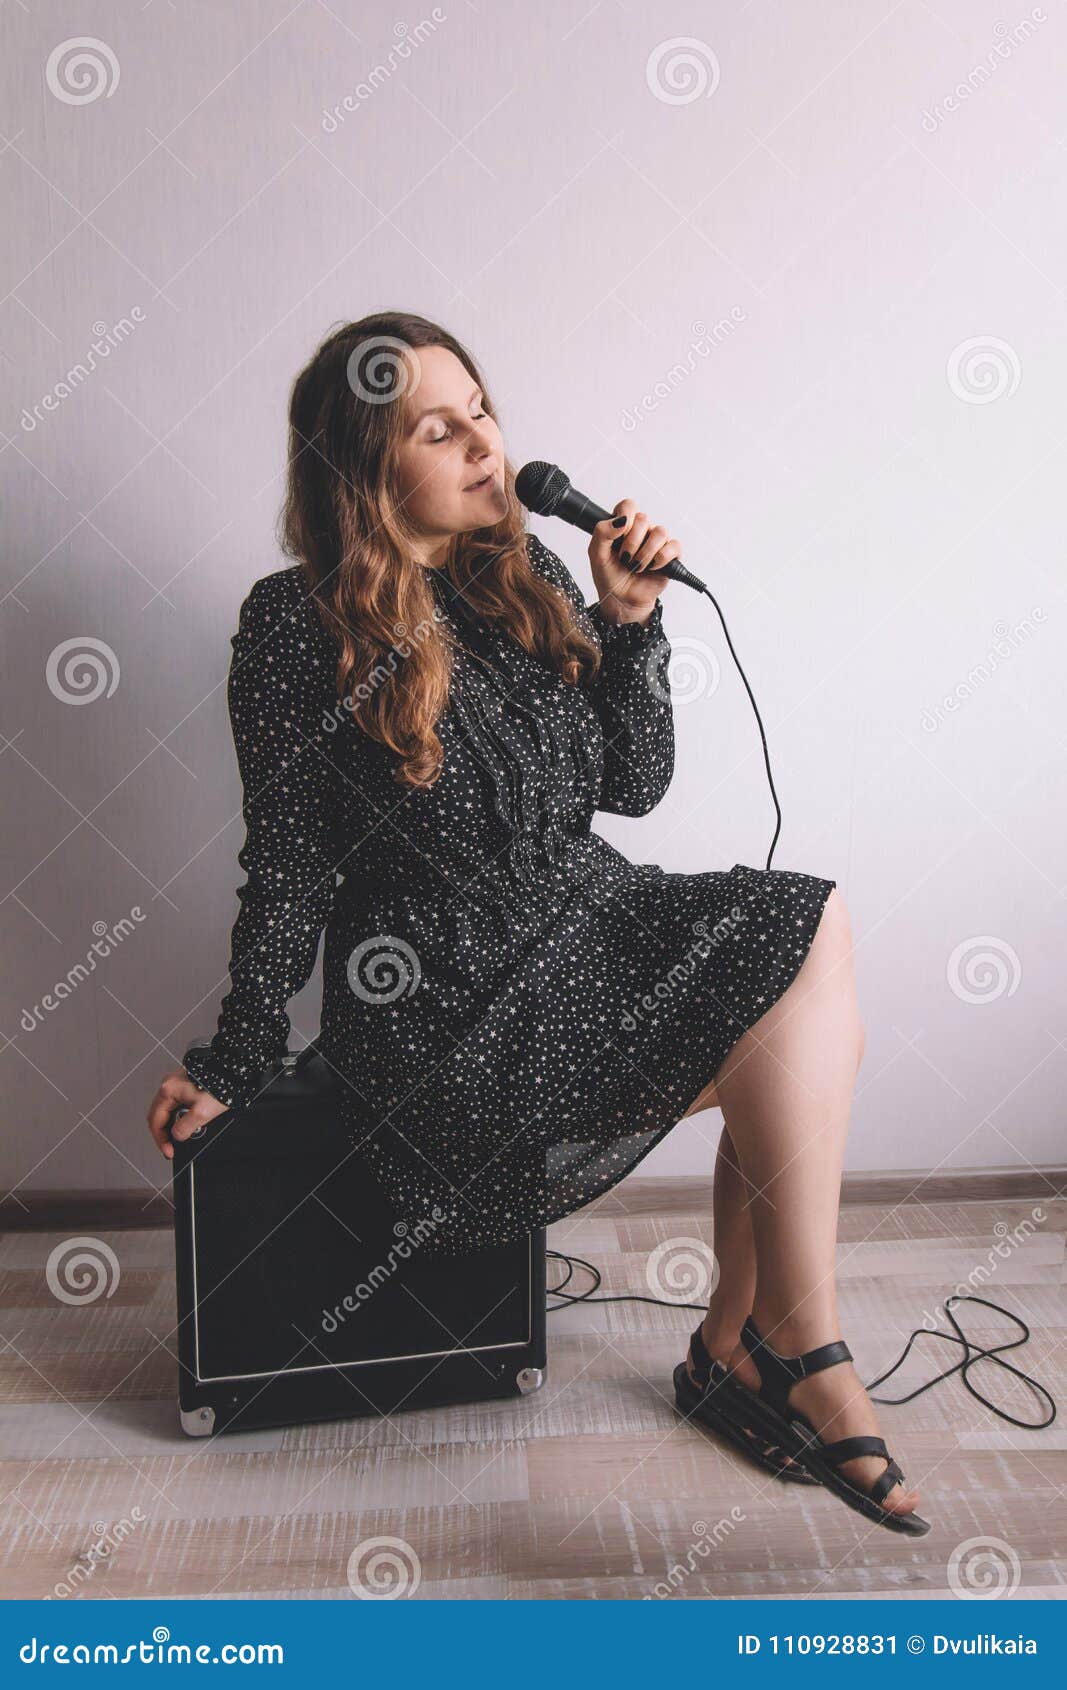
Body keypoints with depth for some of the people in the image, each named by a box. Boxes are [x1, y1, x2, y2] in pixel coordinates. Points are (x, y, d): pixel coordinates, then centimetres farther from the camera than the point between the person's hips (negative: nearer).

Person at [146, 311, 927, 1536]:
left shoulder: (525, 575, 9)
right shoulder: (300, 622, -8)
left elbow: (634, 786, 8)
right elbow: (288, 864, -4)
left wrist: (632, 620, -4)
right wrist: (233, 1065, -1)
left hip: (588, 926, 6)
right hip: (452, 1002, -6)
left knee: (816, 1028, -16)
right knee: (809, 1032, -18)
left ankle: (729, 1353, 3)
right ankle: (807, 1359, 0)